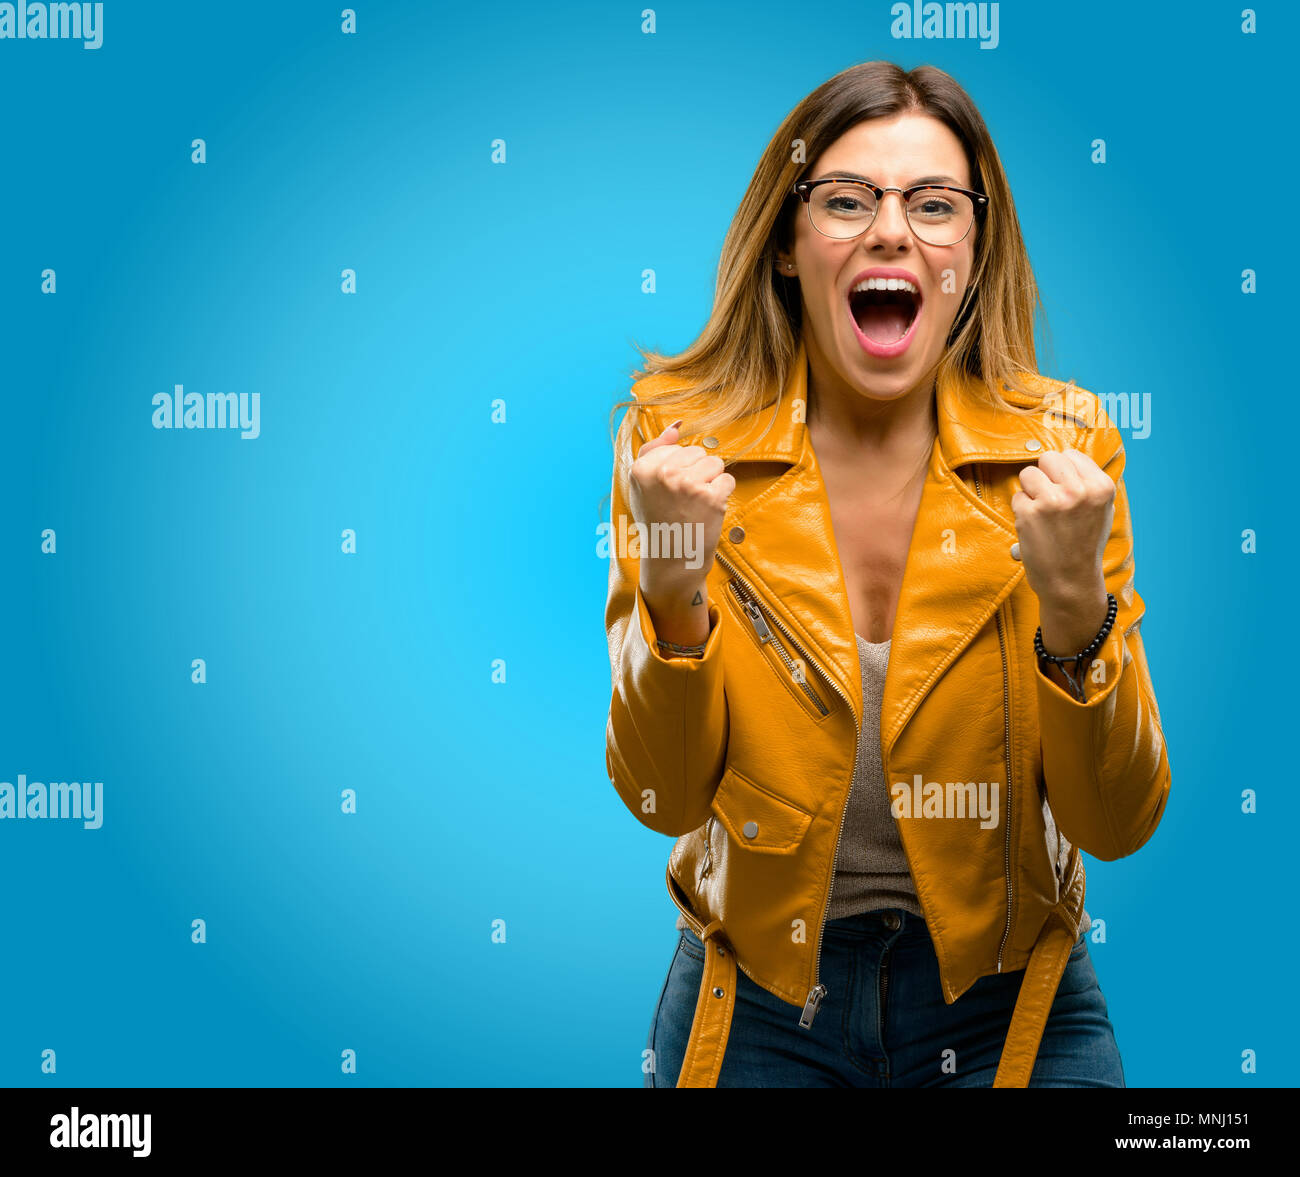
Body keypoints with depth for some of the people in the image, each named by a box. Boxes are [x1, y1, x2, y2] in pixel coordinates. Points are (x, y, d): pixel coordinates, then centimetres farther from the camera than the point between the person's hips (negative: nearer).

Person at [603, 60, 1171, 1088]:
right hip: (757, 1005, 1)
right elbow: (665, 797, -12)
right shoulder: (684, 440, -10)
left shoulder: (1061, 451, -11)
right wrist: (672, 594, -28)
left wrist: (1074, 605, -28)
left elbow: (1120, 823, -13)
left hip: (1007, 1005, 0)